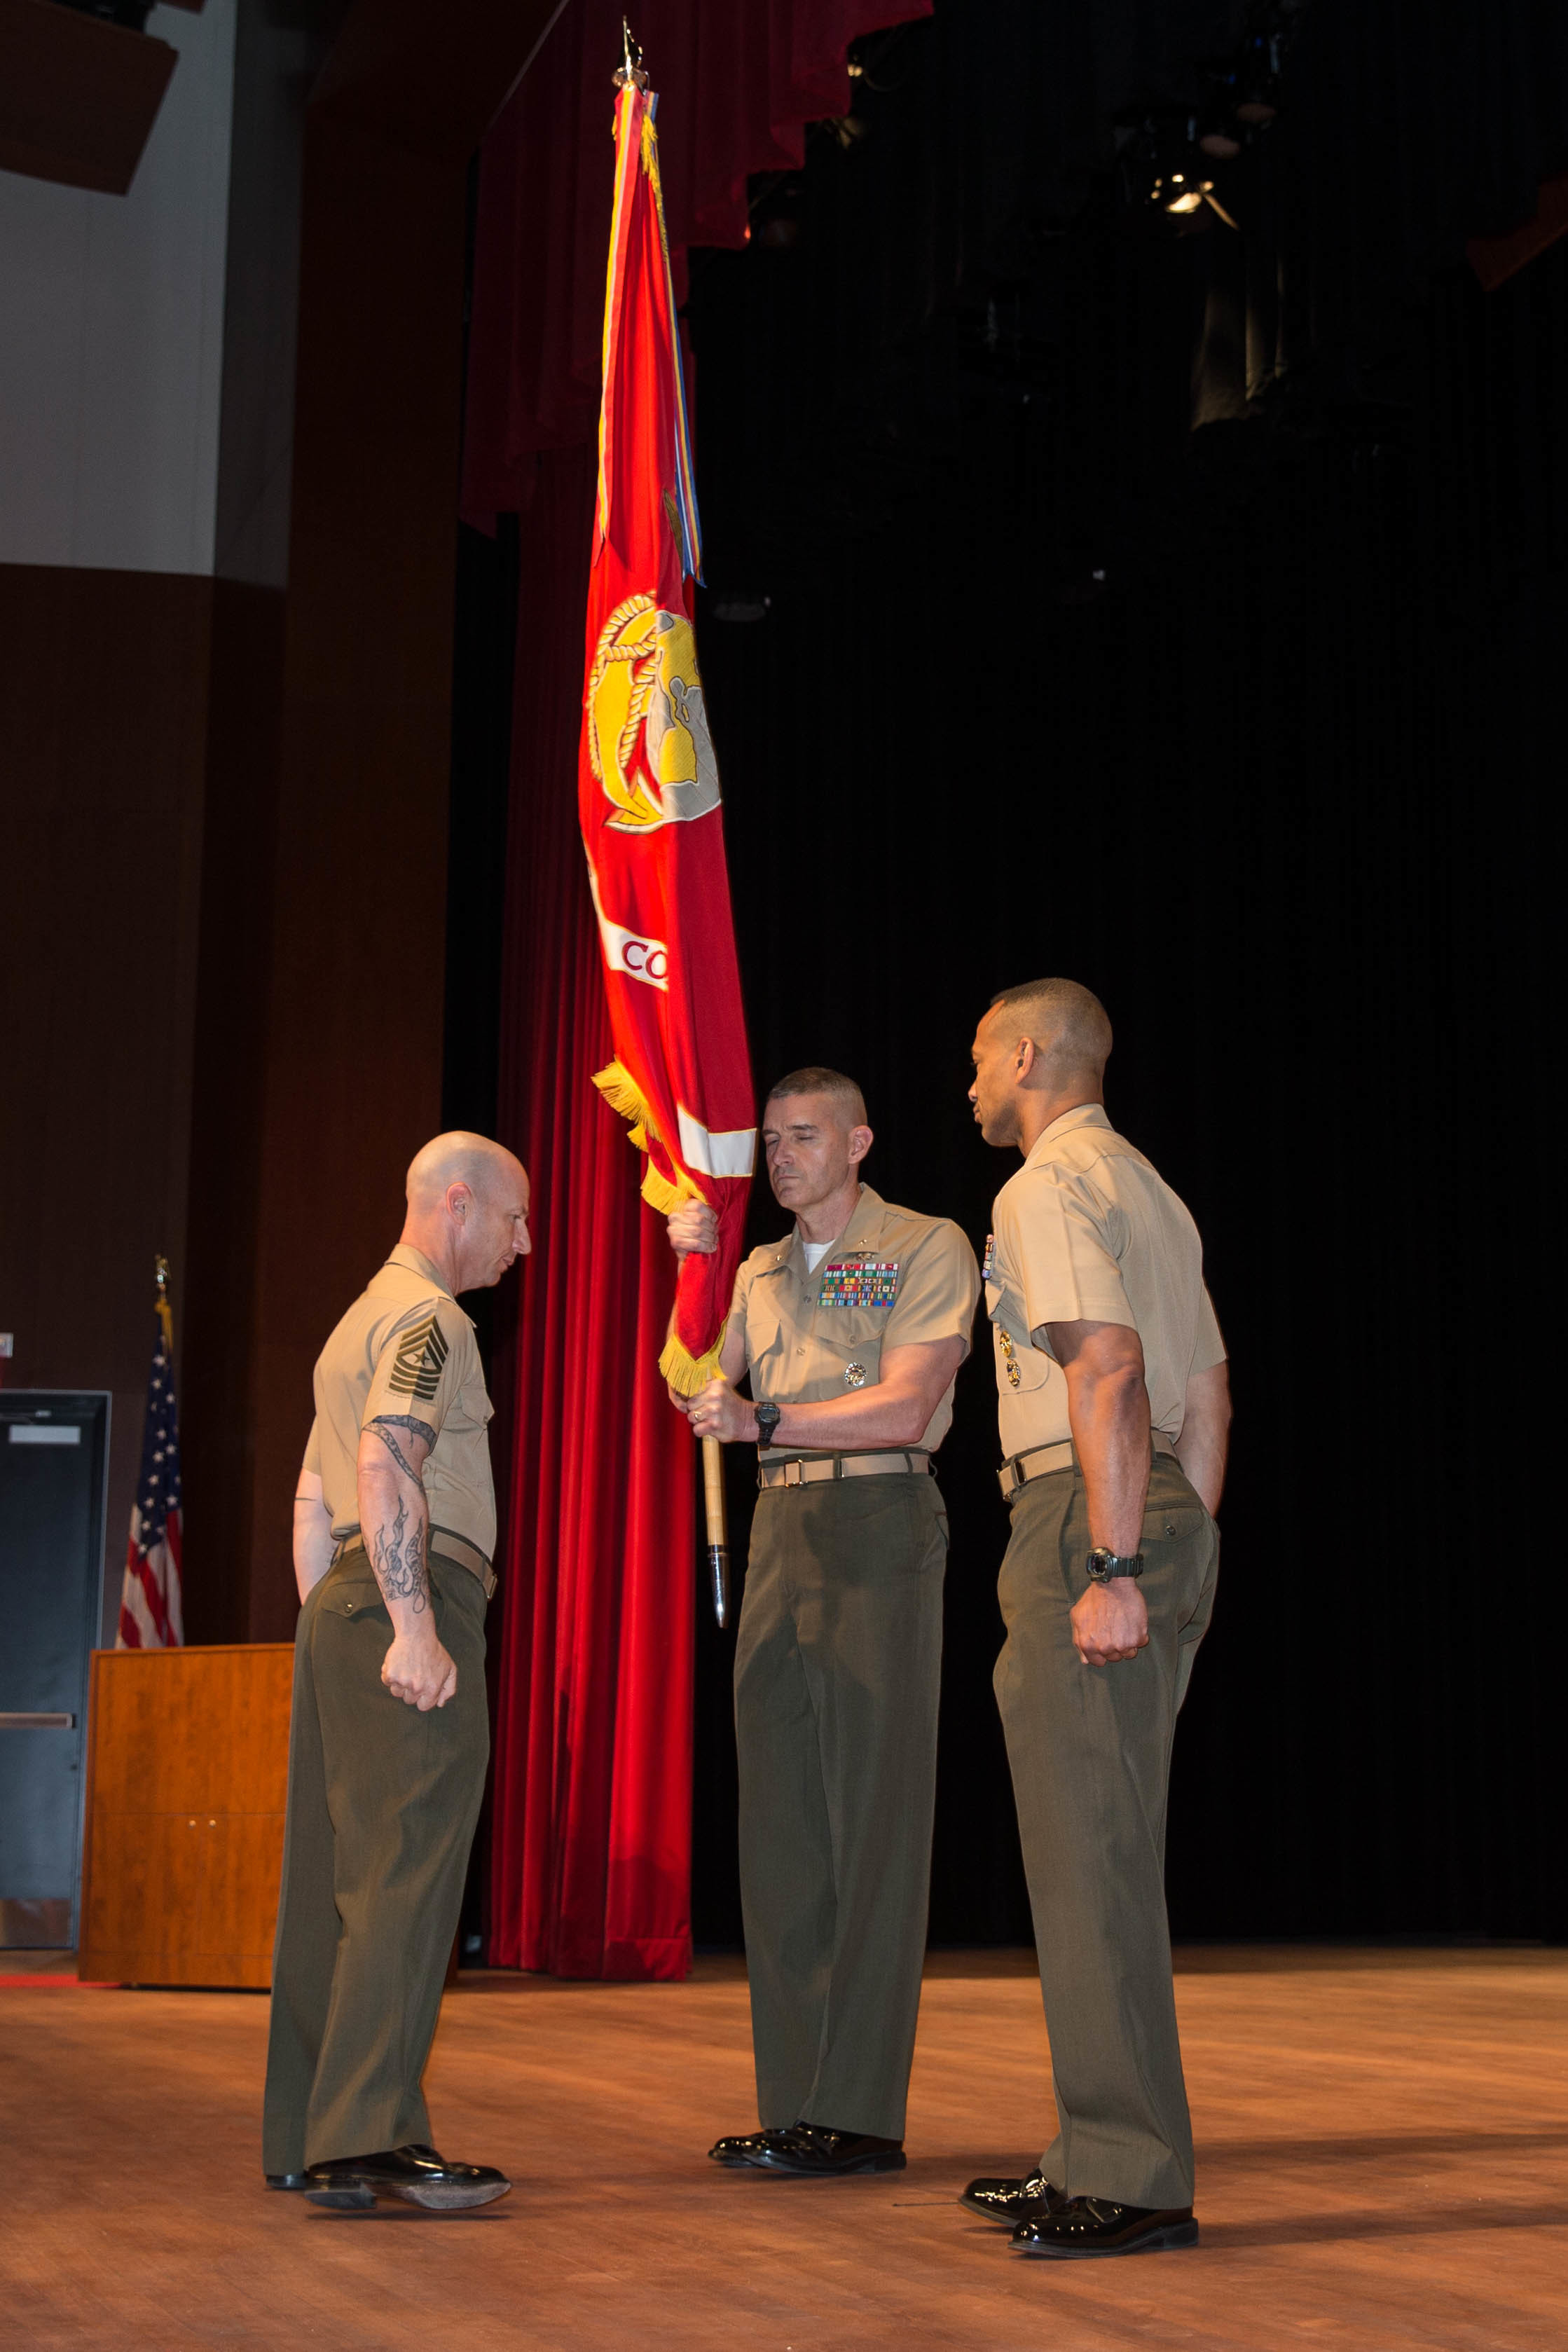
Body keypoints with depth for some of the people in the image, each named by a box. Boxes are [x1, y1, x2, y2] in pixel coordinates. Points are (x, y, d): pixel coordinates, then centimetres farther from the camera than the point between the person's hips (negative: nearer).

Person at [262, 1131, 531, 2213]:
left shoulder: (361, 1319, 26)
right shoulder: (429, 1318, -6)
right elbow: (385, 1465, -20)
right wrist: (412, 1625, -24)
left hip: (341, 1605, 10)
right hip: (415, 1599, -10)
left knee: (333, 1873, 9)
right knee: (408, 1869, -11)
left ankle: (305, 2141, 13)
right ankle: (373, 2137, -14)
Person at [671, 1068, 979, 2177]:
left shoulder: (928, 1246, 1)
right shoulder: (762, 1273, 20)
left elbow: (904, 1409, -10)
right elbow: (699, 1395, 11)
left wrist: (762, 1421, -13)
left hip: (881, 1524, -6)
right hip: (780, 1532, 7)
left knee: (873, 1817, -7)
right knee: (780, 1821, 5)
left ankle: (863, 2114, -5)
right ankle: (795, 2105, 10)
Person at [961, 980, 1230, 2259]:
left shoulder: (1048, 1189, -8)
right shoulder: (1149, 1188, 22)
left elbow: (1107, 1371, -20)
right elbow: (1209, 1392, 19)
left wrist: (1109, 1569, -24)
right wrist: (1176, 1551, 18)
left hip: (1088, 1519, -10)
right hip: (1170, 1517, 10)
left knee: (1089, 1854, -7)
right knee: (1108, 1851, 13)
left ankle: (1133, 2181, -3)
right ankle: (1110, 2155, 20)